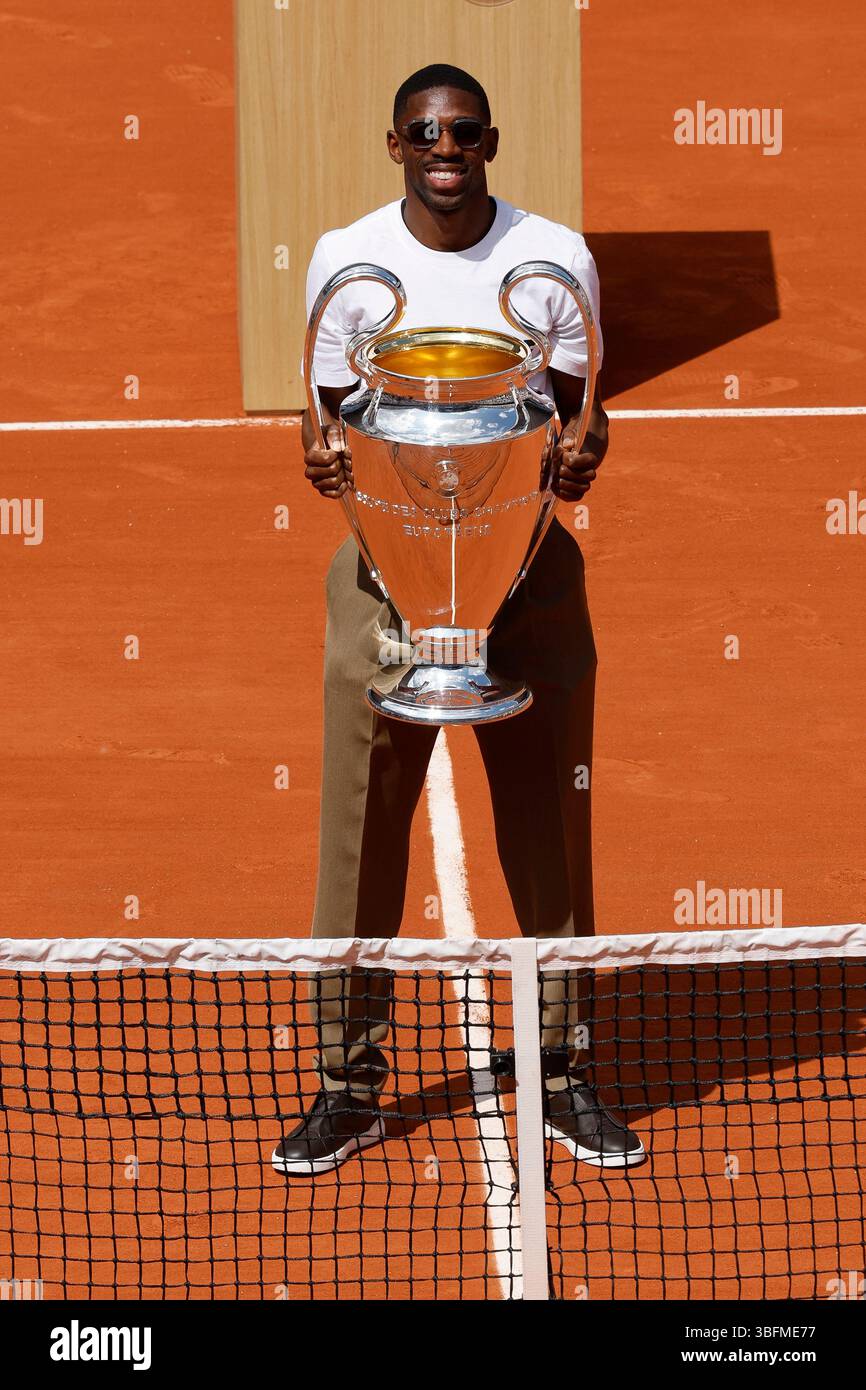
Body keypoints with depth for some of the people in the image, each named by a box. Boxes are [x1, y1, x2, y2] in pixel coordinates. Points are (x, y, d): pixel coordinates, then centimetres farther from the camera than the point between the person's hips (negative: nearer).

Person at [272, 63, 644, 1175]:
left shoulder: (555, 258, 0)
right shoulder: (344, 260, 1)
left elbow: (578, 408, 7)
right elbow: (333, 410, 9)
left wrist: (583, 449, -15)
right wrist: (323, 454, -14)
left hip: (529, 563, 0)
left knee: (547, 824, 5)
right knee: (362, 824, 0)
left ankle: (562, 1073, 19)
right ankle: (349, 1083, 12)